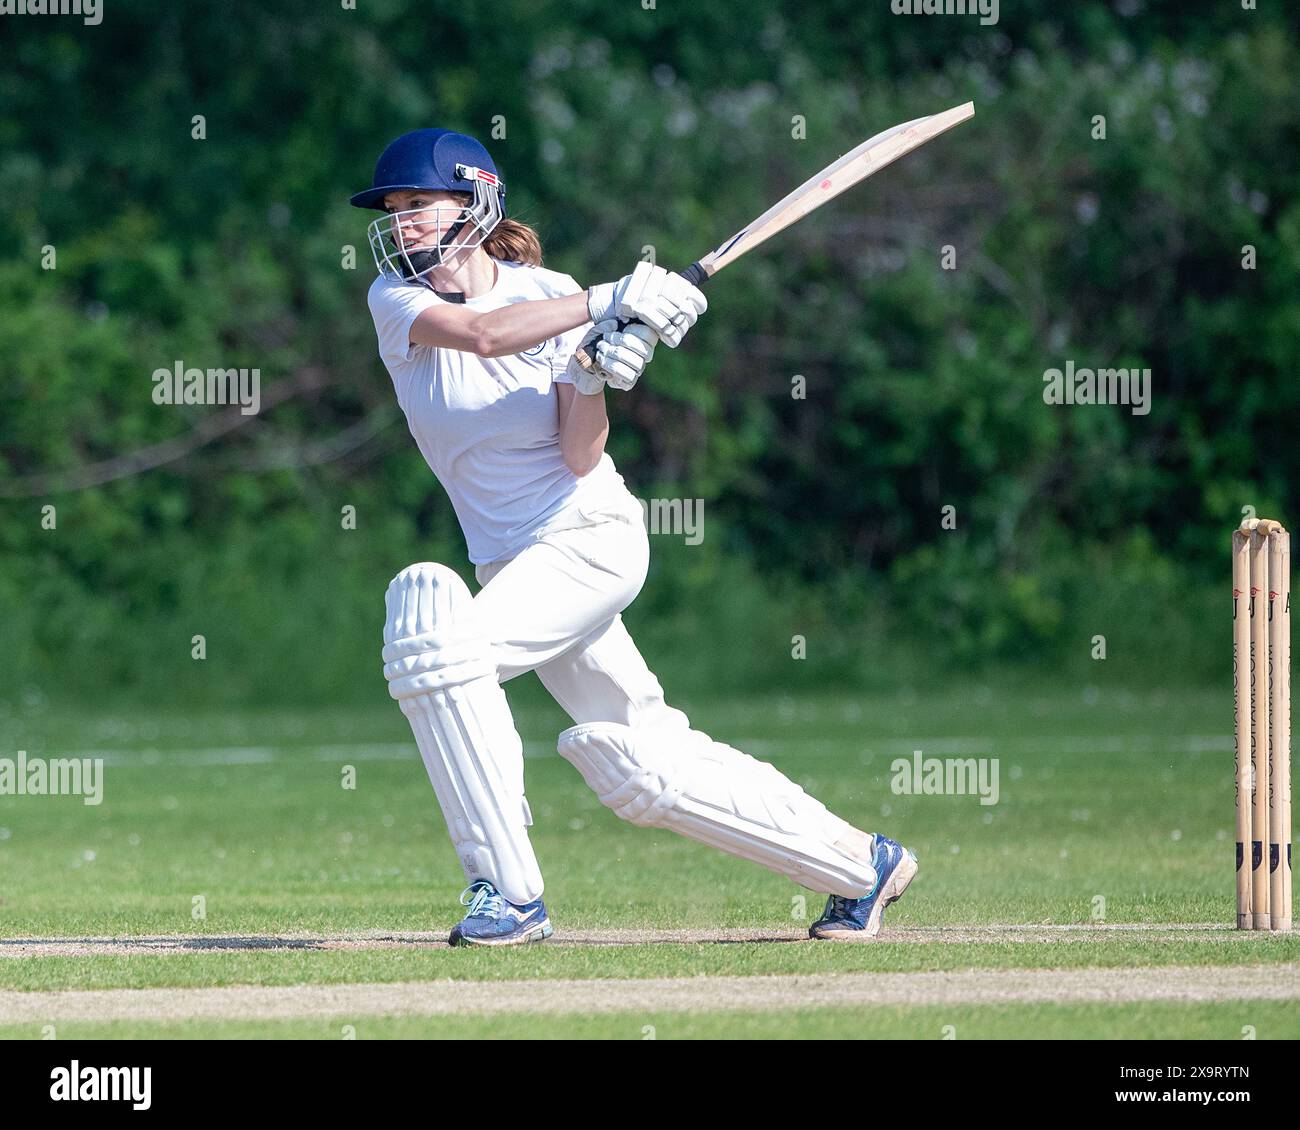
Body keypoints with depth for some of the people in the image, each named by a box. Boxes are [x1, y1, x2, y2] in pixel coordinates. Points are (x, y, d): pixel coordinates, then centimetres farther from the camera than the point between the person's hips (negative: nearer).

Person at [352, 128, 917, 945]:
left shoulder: (550, 296, -9)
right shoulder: (398, 300, -2)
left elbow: (581, 459, -14)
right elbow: (482, 336, -25)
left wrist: (597, 379, -30)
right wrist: (608, 304, -30)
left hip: (591, 538, -5)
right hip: (514, 561, 5)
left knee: (445, 643, -28)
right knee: (643, 770, 8)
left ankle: (510, 892, -22)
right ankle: (860, 863, 20)